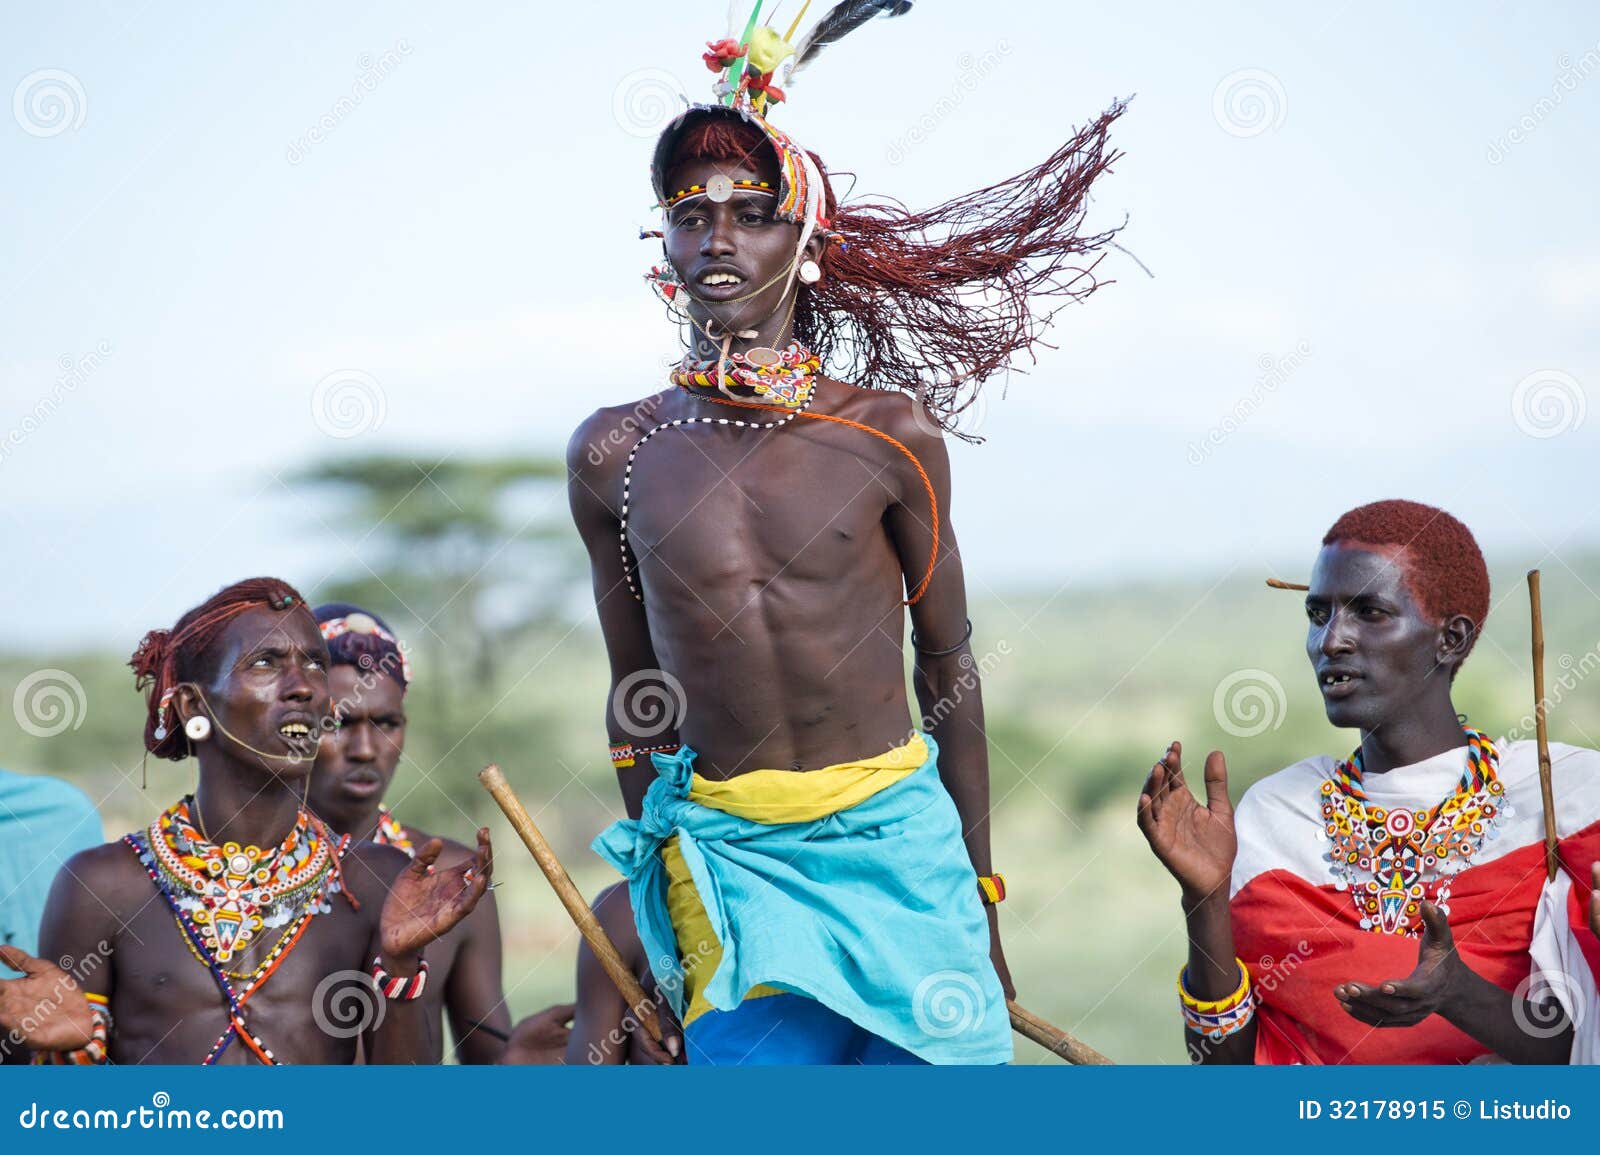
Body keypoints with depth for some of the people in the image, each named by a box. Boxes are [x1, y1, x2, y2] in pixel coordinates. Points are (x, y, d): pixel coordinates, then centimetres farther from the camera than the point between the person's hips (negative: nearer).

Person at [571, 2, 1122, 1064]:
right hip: (727, 856, 0)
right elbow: (635, 698, 11)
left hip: (896, 843, 0)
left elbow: (951, 674, 6)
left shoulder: (889, 433, 0)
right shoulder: (615, 456, 3)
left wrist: (982, 905, 7)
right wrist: (656, 910, 13)